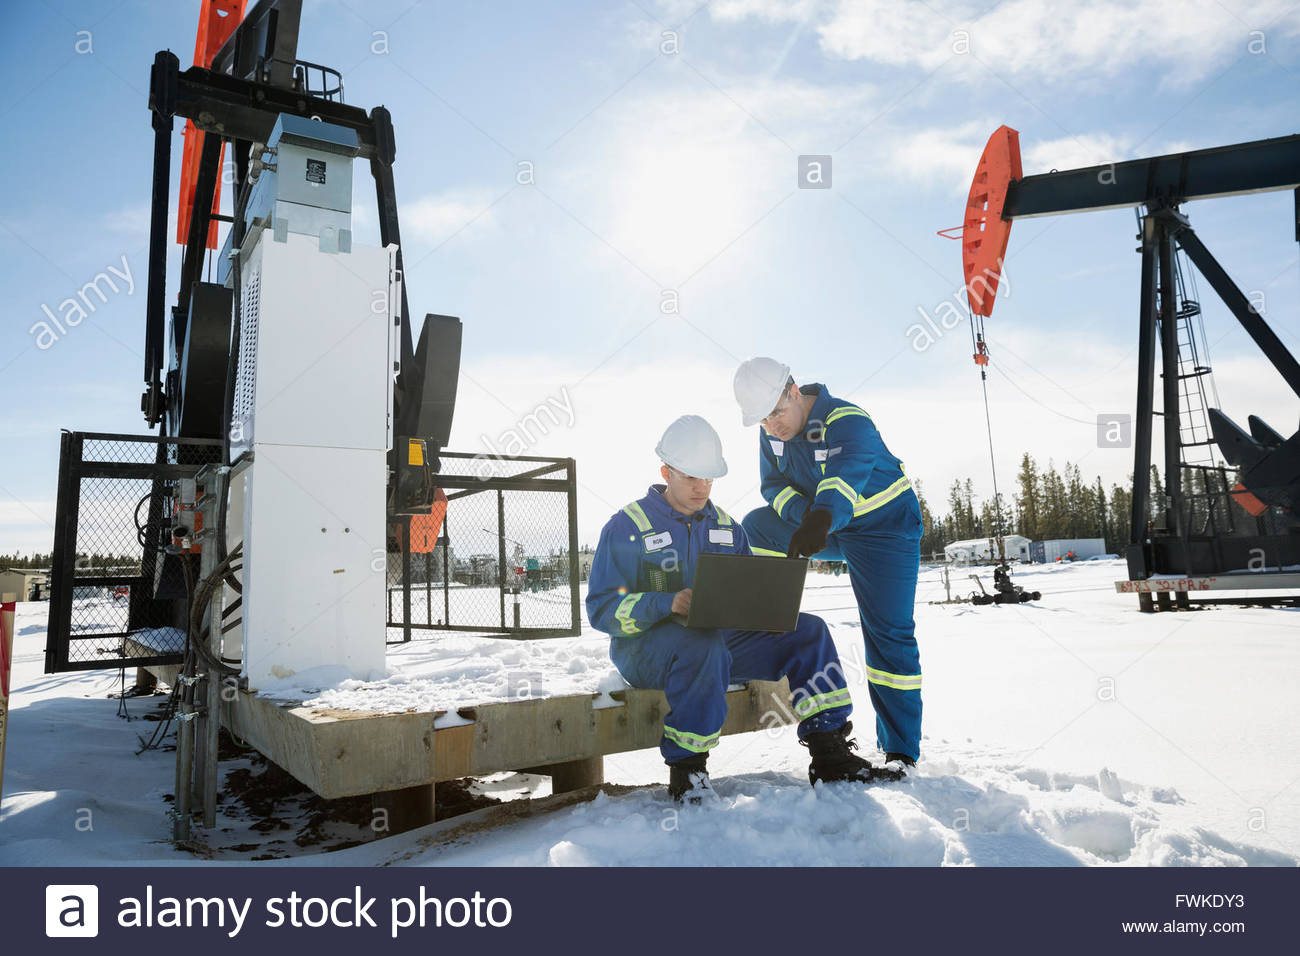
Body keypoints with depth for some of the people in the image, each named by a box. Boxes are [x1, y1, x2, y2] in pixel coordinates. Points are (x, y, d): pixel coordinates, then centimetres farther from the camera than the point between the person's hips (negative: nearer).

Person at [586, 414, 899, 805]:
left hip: (718, 637, 6)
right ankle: (685, 773, -23)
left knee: (808, 631, -8)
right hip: (647, 645, -6)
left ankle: (831, 757, -8)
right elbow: (601, 608, -11)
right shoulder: (627, 526, -5)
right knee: (705, 649, -40)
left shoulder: (726, 526, 14)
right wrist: (667, 604, -28)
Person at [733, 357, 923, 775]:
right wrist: (804, 514, -24)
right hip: (828, 528, 6)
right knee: (756, 529, -8)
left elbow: (847, 474, -49)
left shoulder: (849, 423, -30)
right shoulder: (771, 431, -7)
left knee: (889, 635, -9)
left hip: (884, 529, -6)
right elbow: (773, 484, -2)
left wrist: (822, 517, -69)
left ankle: (901, 751, 2)